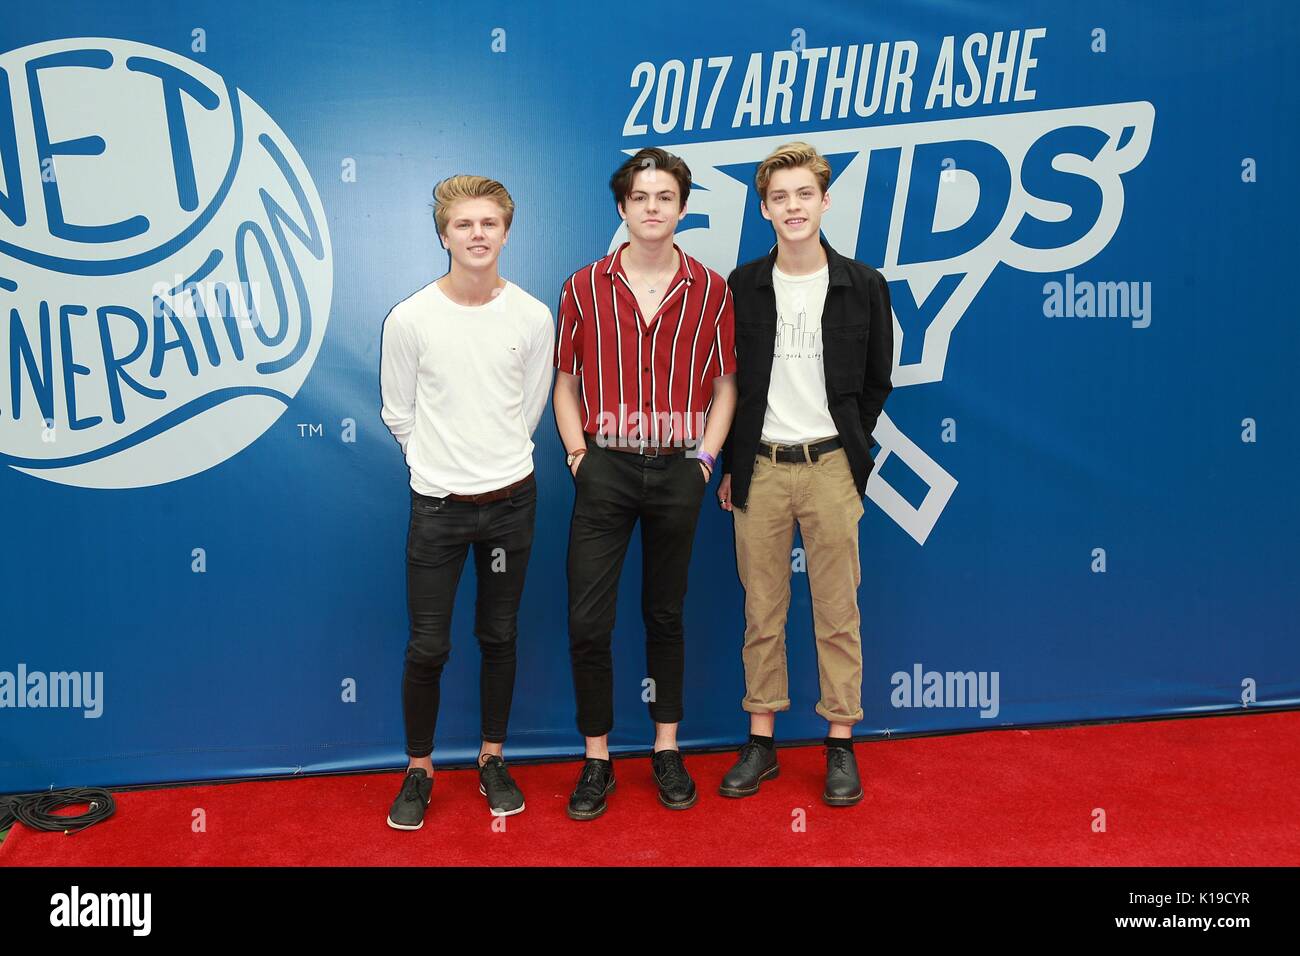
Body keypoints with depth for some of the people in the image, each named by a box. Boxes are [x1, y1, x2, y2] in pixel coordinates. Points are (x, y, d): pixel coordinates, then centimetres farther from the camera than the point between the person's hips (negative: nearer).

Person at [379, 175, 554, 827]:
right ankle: (419, 772, 22)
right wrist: (442, 464, 9)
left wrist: (498, 461, 11)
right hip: (438, 503, -1)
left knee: (499, 638, 13)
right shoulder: (409, 319, -7)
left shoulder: (533, 317, -2)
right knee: (428, 648, 3)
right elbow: (399, 415, 4)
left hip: (510, 499, 2)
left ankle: (492, 761, 30)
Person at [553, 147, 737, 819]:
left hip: (678, 471, 0)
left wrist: (709, 451, -2)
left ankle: (667, 750, 28)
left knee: (666, 614, 13)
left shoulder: (710, 291, 2)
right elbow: (566, 381, 8)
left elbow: (725, 382, 8)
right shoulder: (584, 288, 2)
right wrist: (576, 448, -2)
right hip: (605, 468, 0)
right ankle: (597, 760, 16)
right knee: (588, 621, -1)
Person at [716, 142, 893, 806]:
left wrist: (850, 448, 4)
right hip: (759, 470, 1)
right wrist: (731, 466, 5)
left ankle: (841, 745, 17)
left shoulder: (863, 286, 2)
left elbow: (876, 382, 10)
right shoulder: (740, 287, 4)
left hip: (829, 467, -1)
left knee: (837, 613, 5)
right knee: (762, 613, 8)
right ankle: (761, 742, 20)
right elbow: (726, 382, 8)